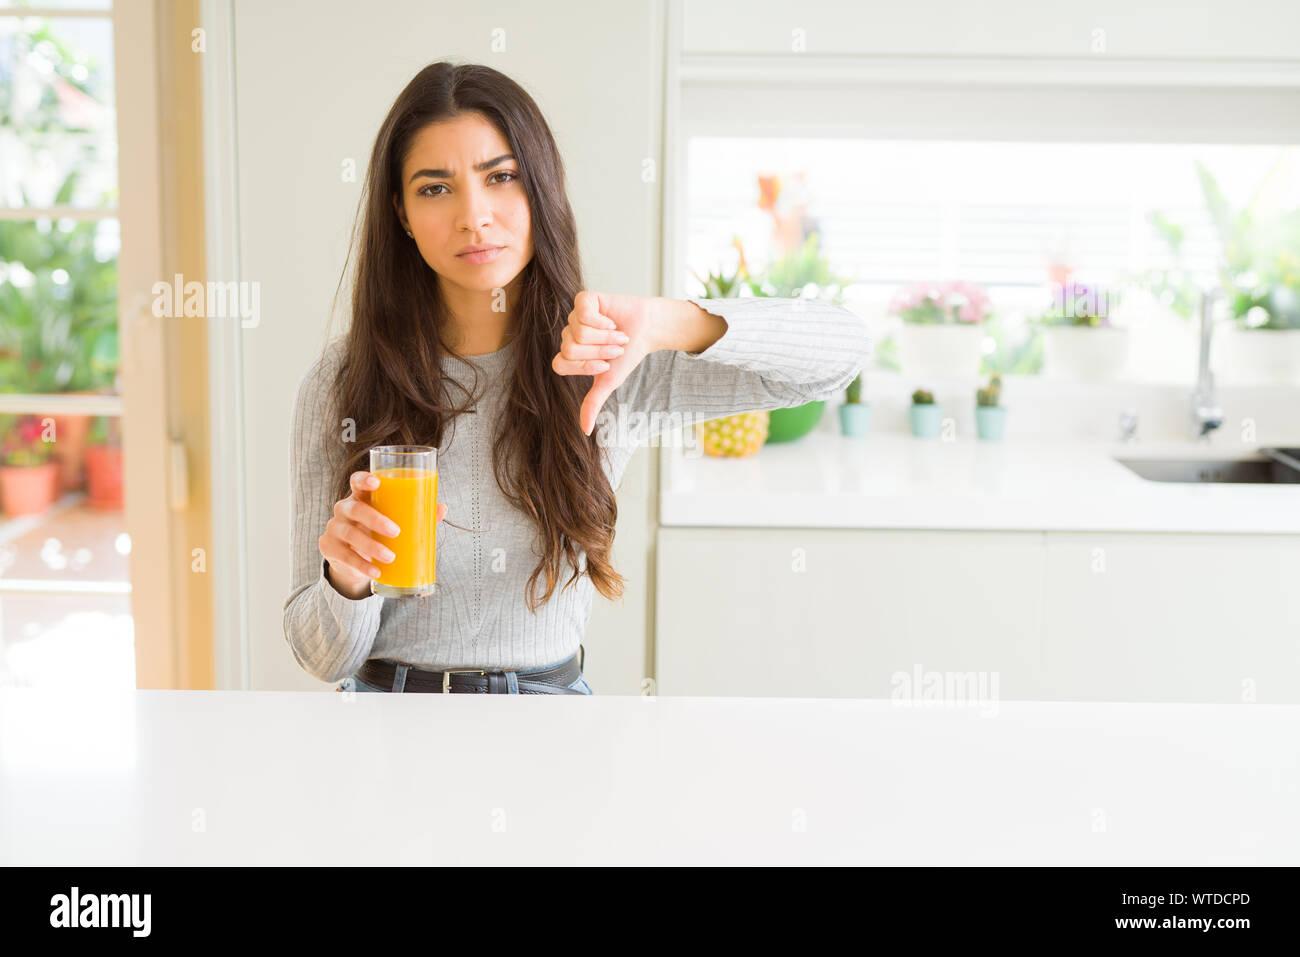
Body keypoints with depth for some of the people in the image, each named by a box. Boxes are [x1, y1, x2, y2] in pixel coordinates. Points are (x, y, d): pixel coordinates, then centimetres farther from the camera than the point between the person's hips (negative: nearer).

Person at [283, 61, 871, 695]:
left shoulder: (602, 371, -7)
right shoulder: (339, 382, -8)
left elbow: (842, 350, -15)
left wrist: (664, 323, -30)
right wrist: (348, 579, -28)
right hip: (387, 691, 1)